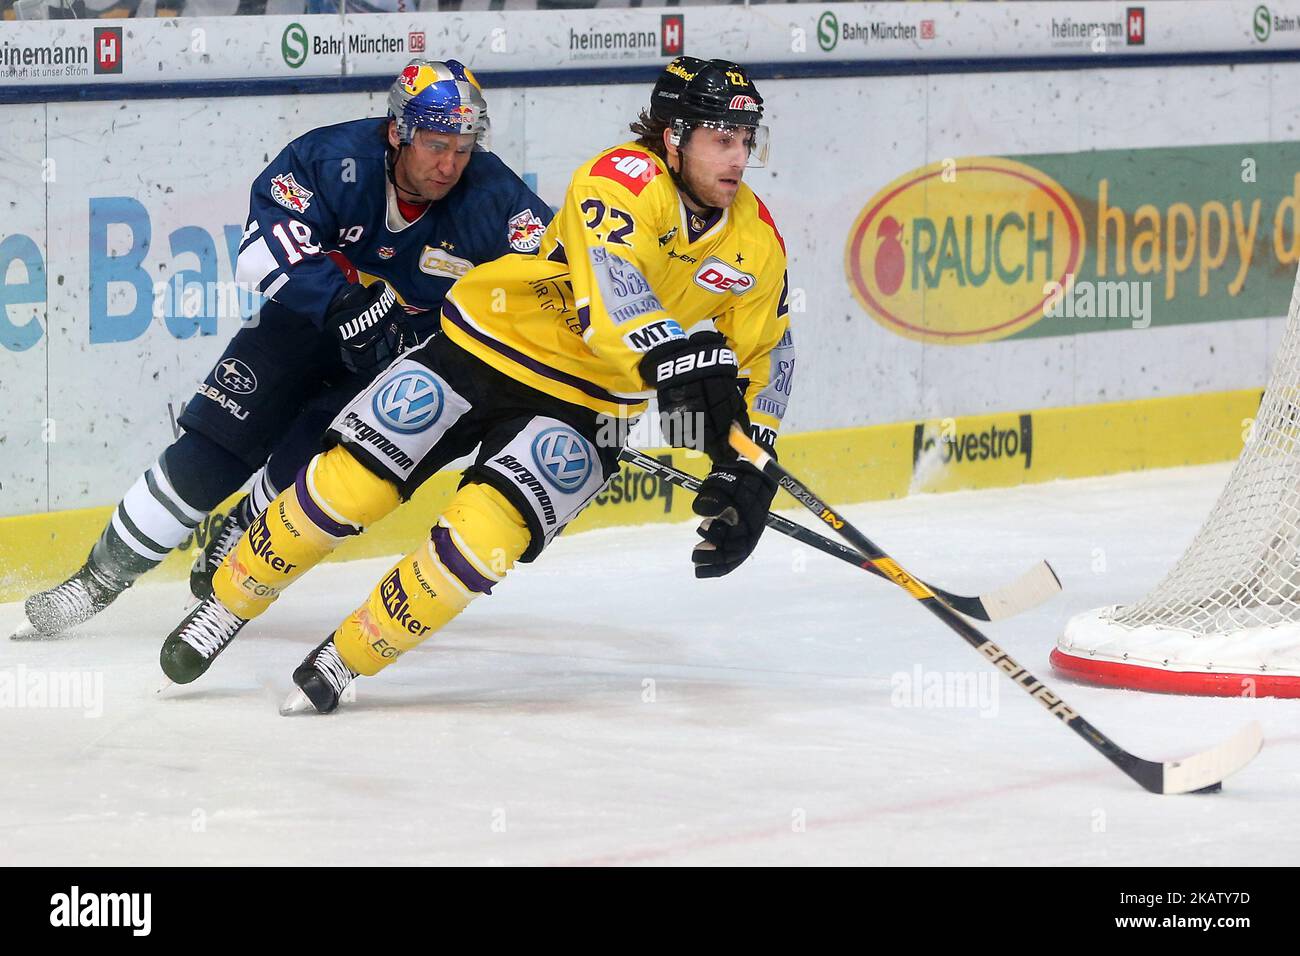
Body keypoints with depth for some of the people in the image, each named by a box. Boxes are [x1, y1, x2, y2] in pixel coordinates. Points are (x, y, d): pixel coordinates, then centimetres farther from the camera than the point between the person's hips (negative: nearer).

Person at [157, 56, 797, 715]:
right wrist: (682, 360, -55)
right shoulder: (623, 180, -21)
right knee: (350, 482, -10)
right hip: (490, 345, -3)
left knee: (484, 533, -20)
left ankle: (344, 661, -3)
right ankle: (227, 605, 13)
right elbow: (611, 283, -39)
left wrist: (745, 467, -6)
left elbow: (763, 357, 7)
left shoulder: (757, 244, -4)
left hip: (579, 407, 3)